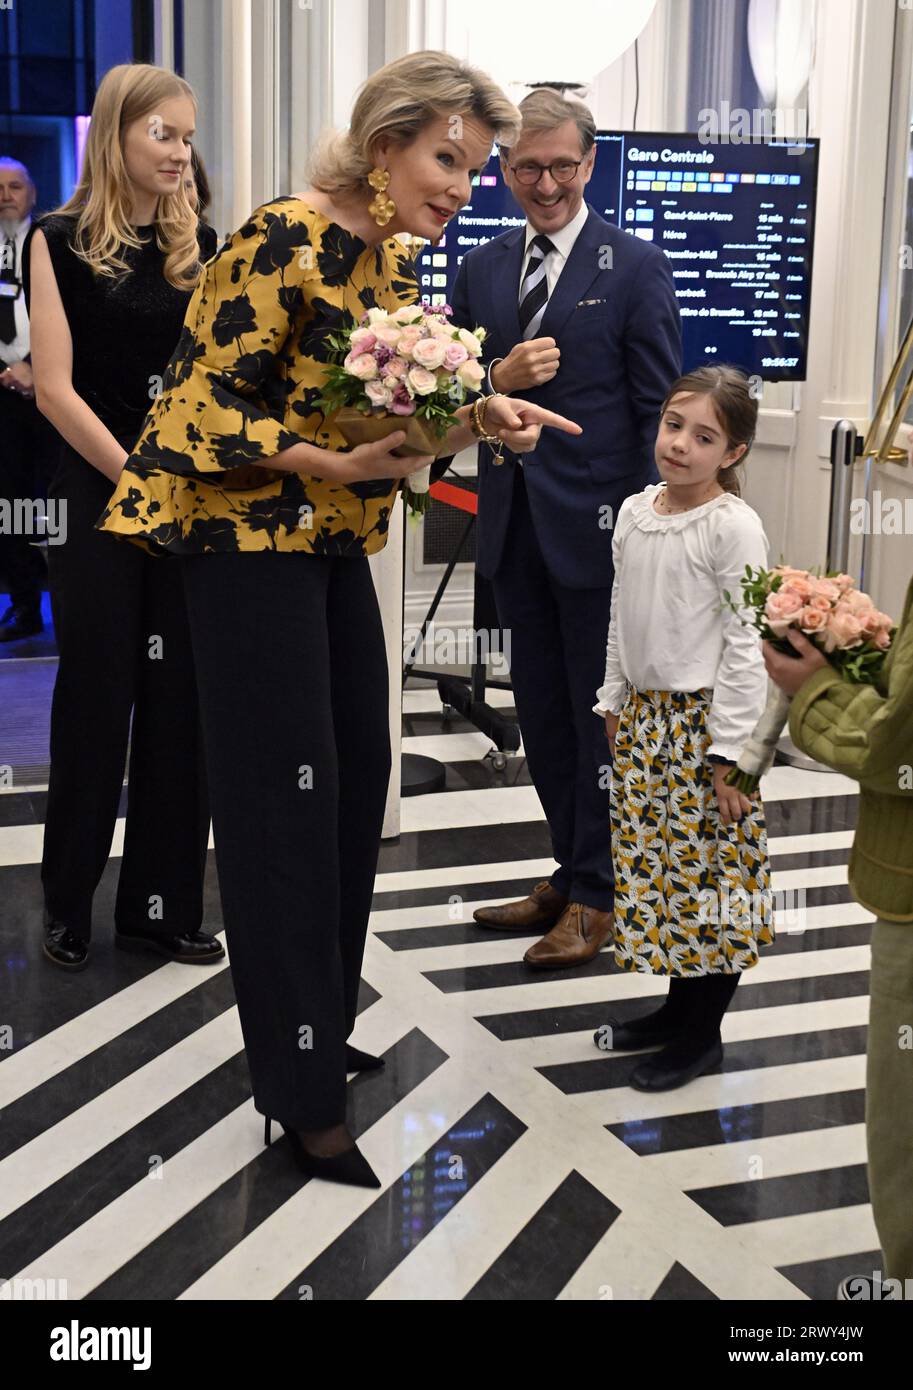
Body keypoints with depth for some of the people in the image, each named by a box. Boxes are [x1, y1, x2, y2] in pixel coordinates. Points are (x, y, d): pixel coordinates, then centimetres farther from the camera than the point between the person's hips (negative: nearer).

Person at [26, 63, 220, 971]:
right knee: (95, 702, 3)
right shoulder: (60, 239, -2)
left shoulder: (199, 244, 9)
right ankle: (68, 904, 20)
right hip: (98, 496, -3)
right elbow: (55, 387, -8)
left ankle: (161, 907, 17)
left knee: (180, 704, 5)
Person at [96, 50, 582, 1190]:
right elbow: (207, 402, -19)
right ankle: (302, 1095, 7)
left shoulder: (394, 261, 9)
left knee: (357, 776, 12)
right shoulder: (286, 239, -17)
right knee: (286, 803, -5)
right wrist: (336, 464, -26)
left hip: (336, 547, 9)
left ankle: (320, 1022, 30)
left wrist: (479, 412, 0)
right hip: (249, 542, -9)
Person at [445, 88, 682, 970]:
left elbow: (659, 410, -7)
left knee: (601, 715, 5)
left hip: (597, 527, -5)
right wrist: (496, 380, -11)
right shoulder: (480, 269, 10)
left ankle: (595, 895, 19)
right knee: (542, 716, 14)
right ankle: (569, 875, 30)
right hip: (516, 526, 5)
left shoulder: (635, 267, -5)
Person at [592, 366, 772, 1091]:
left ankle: (703, 1034, 18)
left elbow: (746, 644, -16)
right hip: (644, 717, 7)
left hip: (704, 720, -7)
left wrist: (729, 752, -17)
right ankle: (679, 1007, 31)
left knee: (709, 873, 3)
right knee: (655, 863, 15)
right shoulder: (635, 512, 6)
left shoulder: (733, 526, -15)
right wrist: (614, 703, 15)